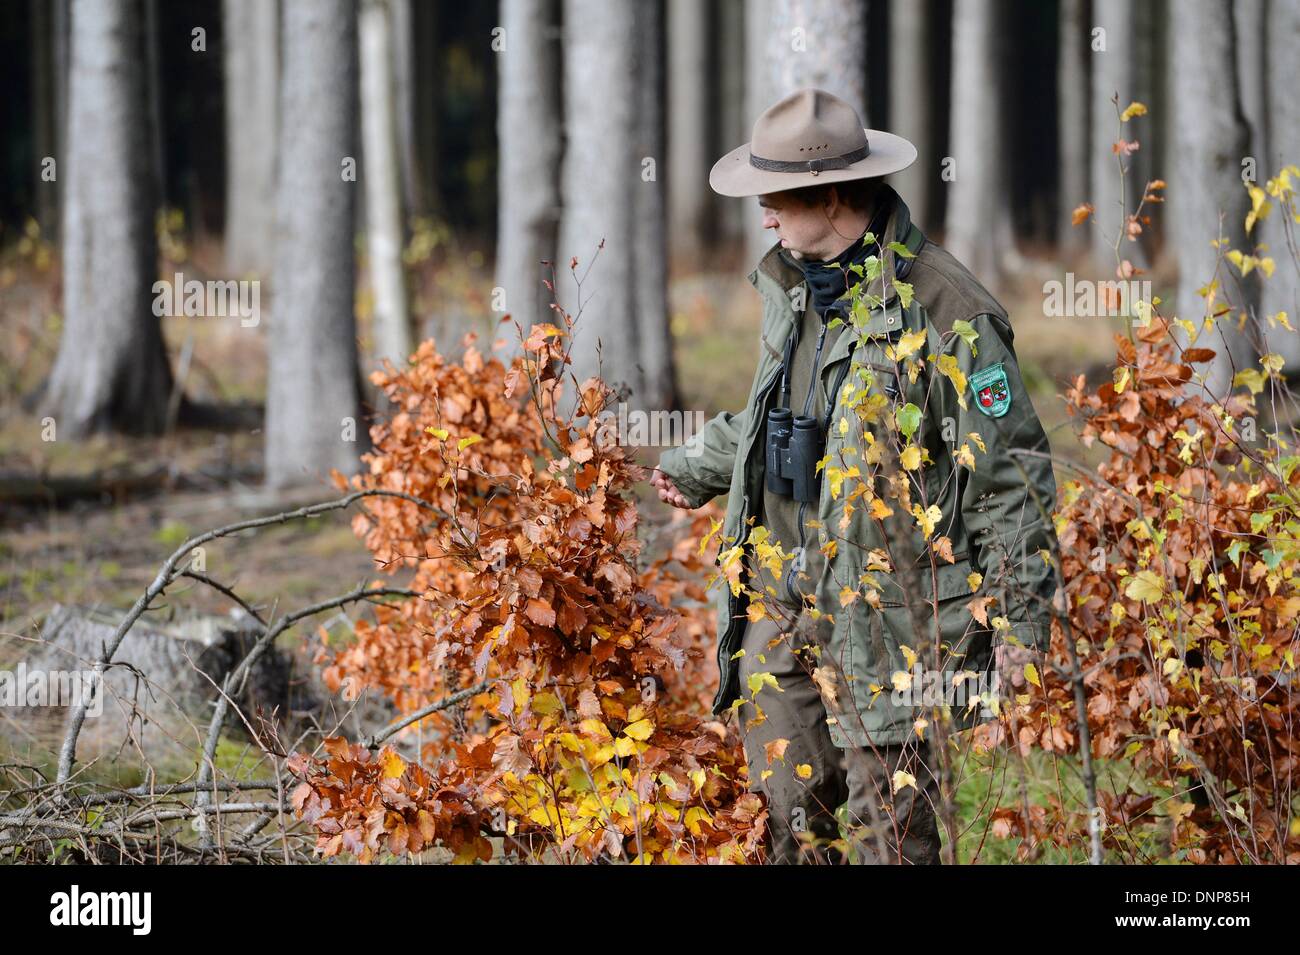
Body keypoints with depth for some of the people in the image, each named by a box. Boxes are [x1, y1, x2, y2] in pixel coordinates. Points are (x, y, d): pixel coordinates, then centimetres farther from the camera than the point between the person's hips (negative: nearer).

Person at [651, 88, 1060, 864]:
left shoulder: (945, 310, -15)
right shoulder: (793, 284, 10)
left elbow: (1012, 473, -12)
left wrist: (1021, 624, -12)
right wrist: (699, 468, 37)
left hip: (883, 615, -7)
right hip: (776, 603, 7)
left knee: (893, 830, -3)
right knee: (792, 822, 10)